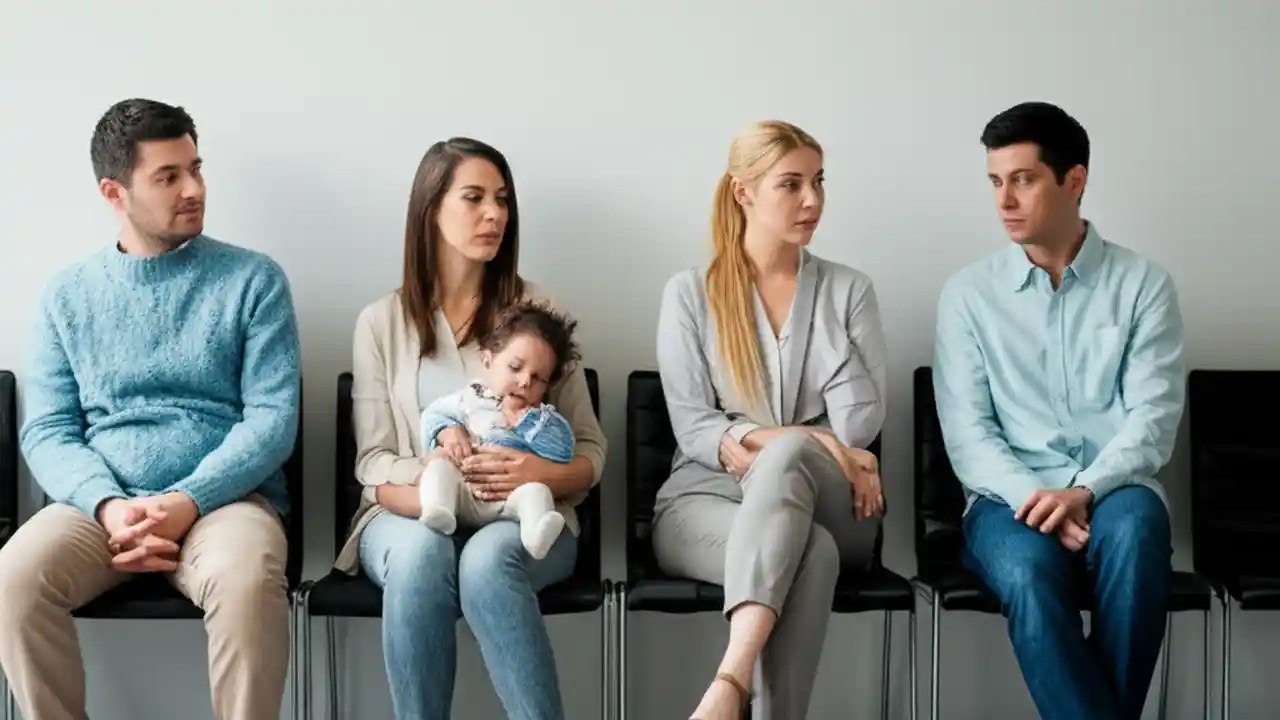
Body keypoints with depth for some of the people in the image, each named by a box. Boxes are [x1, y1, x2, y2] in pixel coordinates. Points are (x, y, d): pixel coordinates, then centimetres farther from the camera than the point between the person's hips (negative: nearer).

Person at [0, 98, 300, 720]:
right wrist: (110, 506, -15)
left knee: (247, 583, -35)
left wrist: (187, 501, -17)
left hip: (223, 499, -2)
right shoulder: (68, 294, 11)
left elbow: (273, 418, -2)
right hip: (100, 504, 2)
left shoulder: (253, 280, 5)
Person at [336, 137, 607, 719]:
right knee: (421, 551, -36)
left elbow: (590, 452, 7)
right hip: (410, 517, 0)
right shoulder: (382, 322, 7)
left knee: (488, 557, -36)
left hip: (525, 519, 0)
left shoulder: (537, 311, 7)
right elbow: (375, 464, 3)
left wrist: (543, 475, -17)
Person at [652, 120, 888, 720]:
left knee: (789, 455, -39)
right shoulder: (690, 294, 5)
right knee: (810, 551, -38)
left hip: (827, 506, 1)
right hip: (706, 498, -1)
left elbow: (861, 426, -3)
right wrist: (783, 437, -18)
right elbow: (691, 428, -3)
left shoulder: (849, 289, 8)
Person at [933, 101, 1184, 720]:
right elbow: (966, 433, 1)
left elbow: (1154, 417, -3)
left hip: (1112, 495, 0)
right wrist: (1032, 496, -17)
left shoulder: (1142, 284, 6)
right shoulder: (968, 293, 8)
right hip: (1010, 498, 0)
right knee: (1029, 570, -35)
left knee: (1133, 528, -36)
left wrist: (1085, 492, -21)